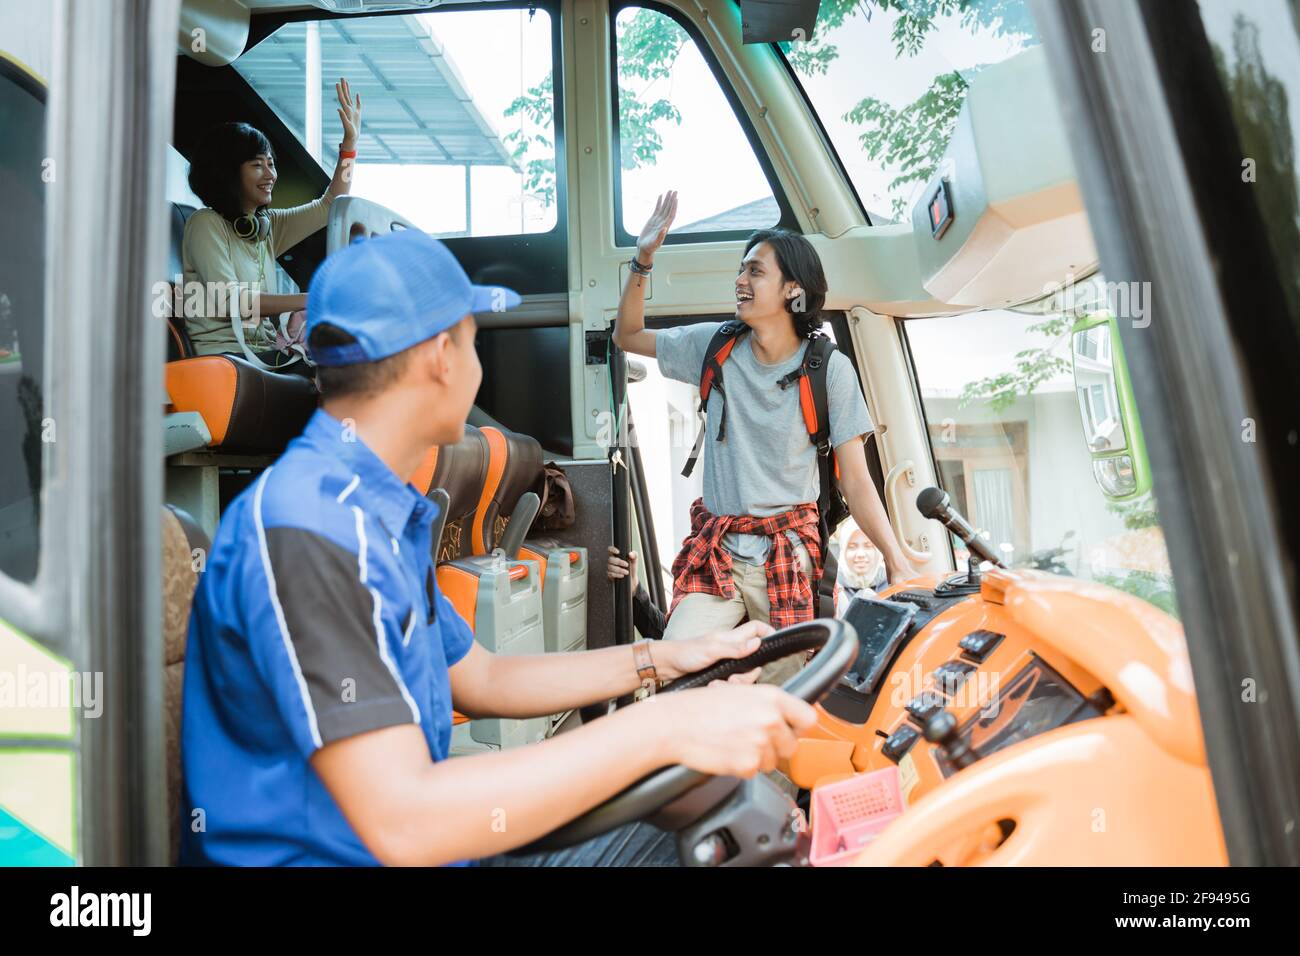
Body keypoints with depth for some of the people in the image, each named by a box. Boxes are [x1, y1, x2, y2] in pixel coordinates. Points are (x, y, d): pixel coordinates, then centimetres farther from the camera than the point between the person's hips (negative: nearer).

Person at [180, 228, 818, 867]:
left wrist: (662, 661, 6)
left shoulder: (383, 515, 5)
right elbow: (399, 823, -31)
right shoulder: (303, 533, -26)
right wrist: (662, 728, -31)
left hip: (425, 843, 9)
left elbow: (480, 681, 12)